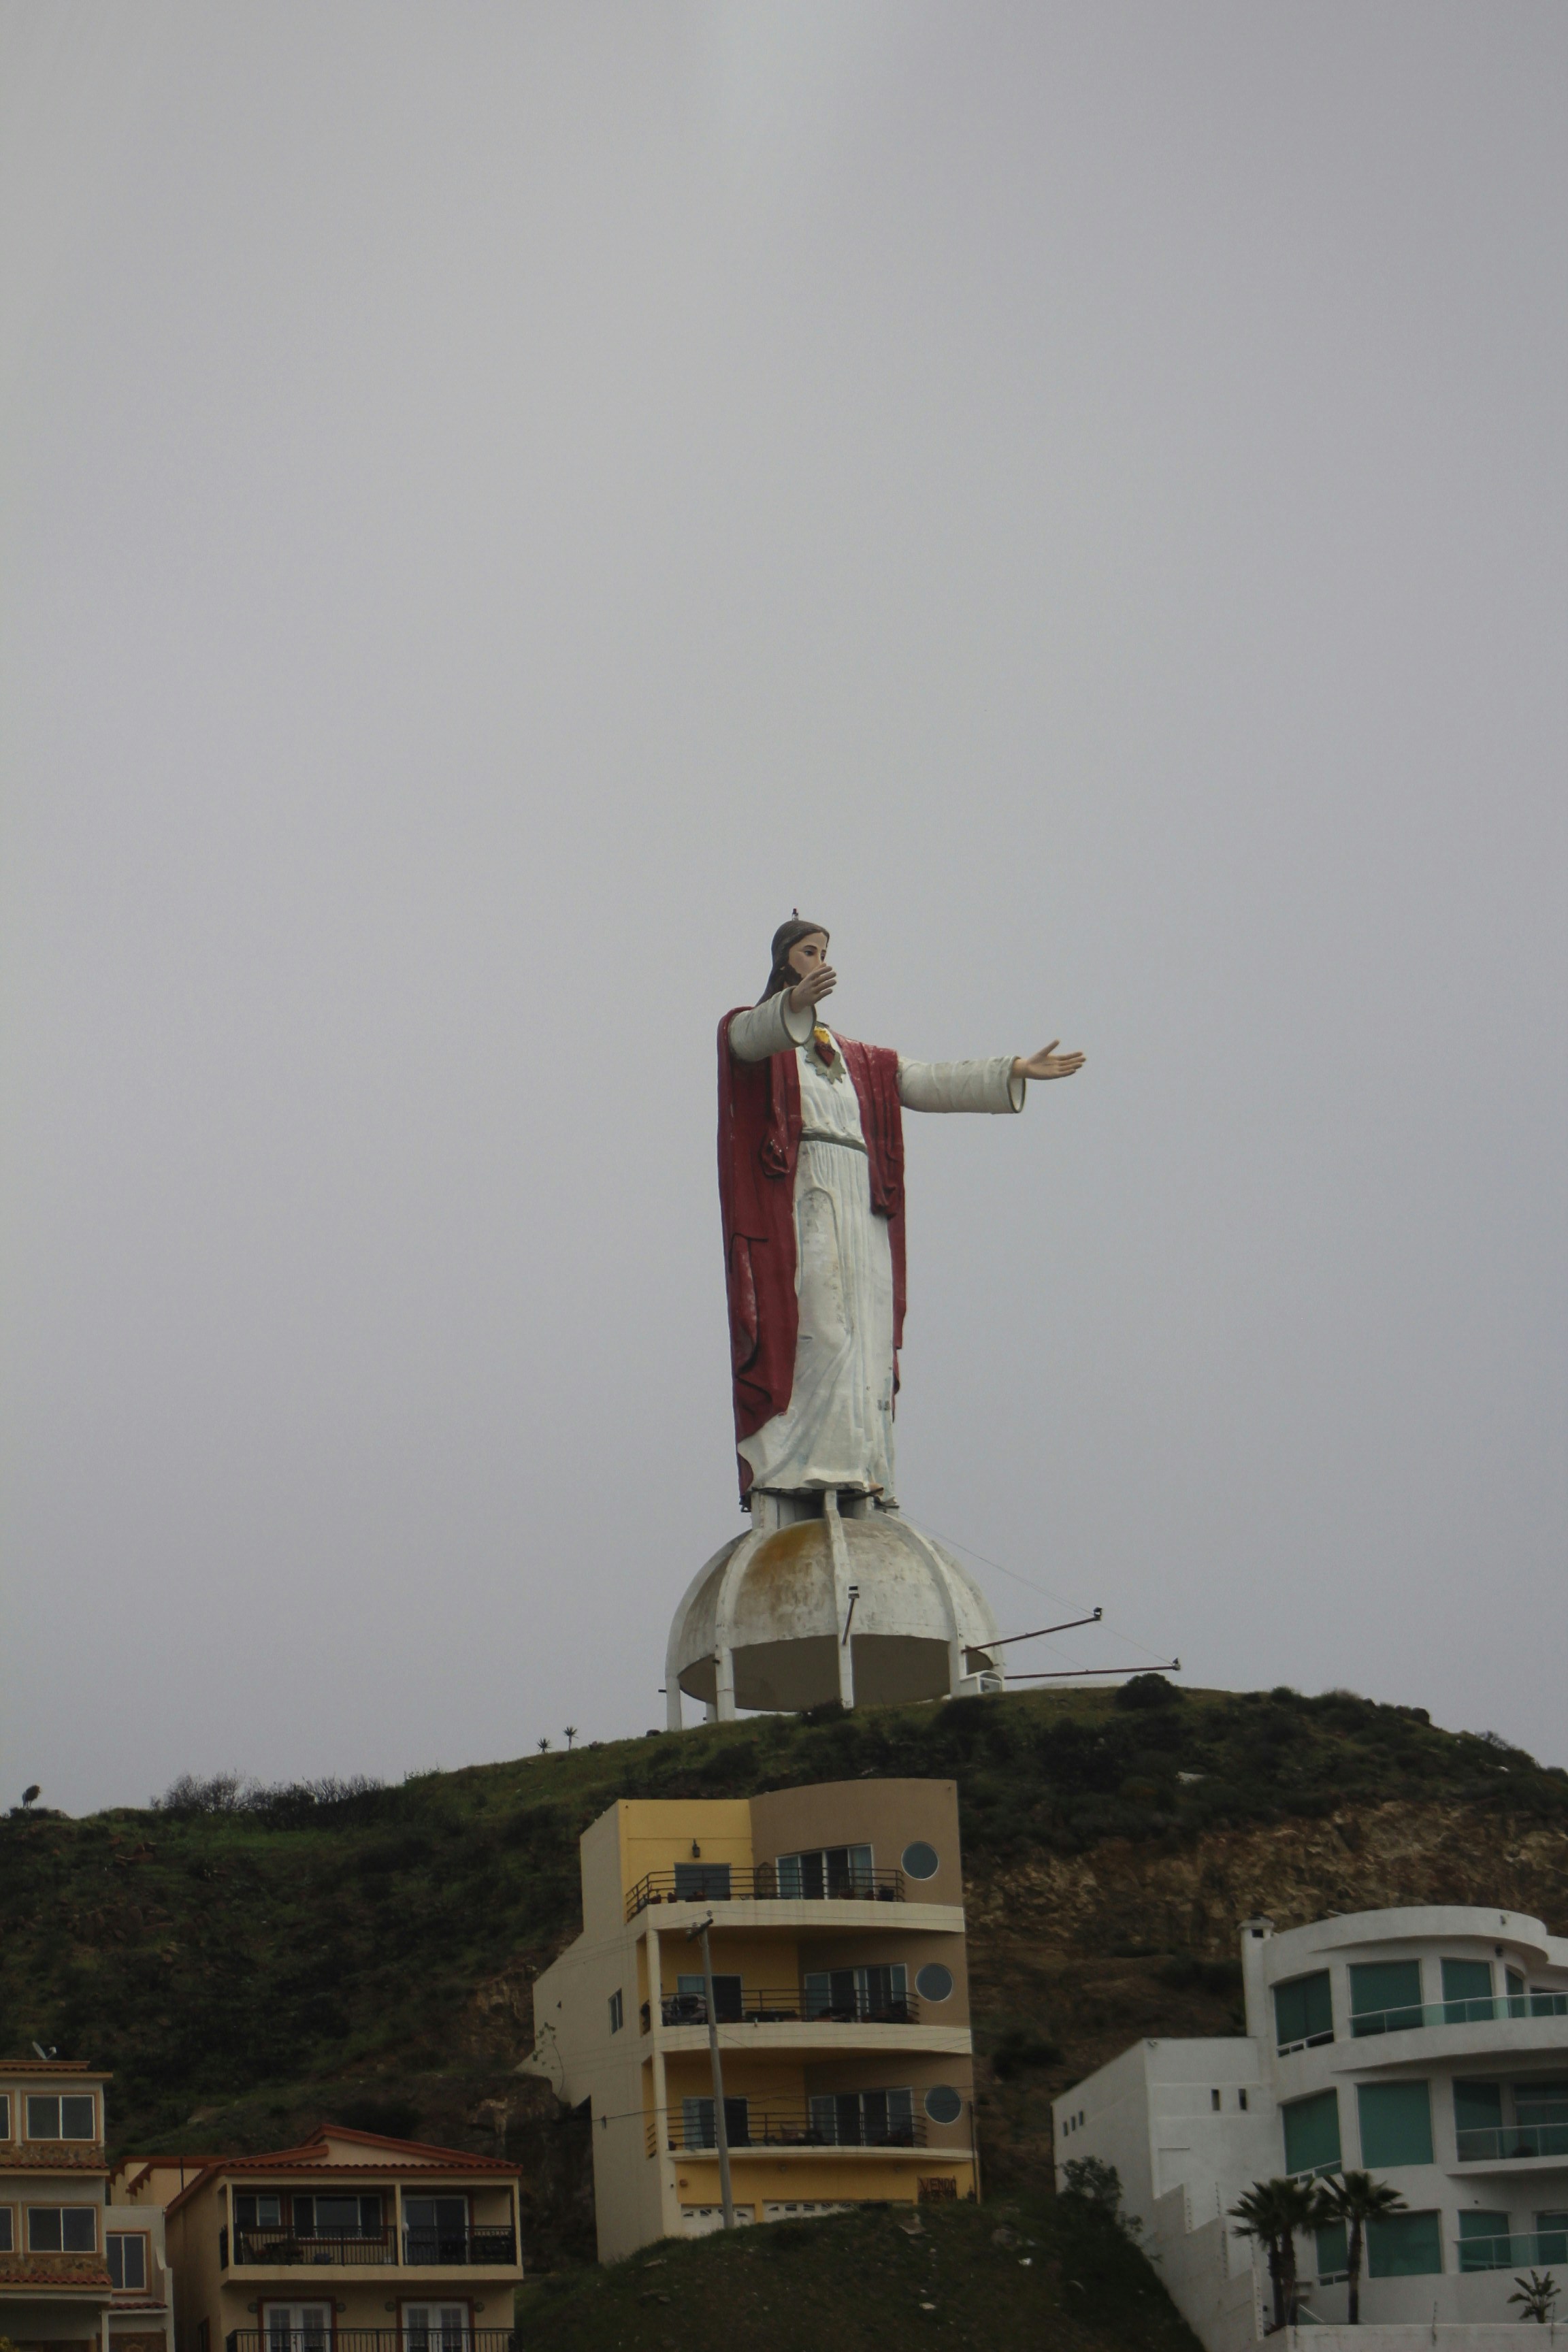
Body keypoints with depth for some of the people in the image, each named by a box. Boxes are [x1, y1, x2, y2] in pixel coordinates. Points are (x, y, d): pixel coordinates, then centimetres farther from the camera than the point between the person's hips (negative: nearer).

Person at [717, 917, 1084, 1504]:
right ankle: (784, 1471, -26)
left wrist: (1013, 1072, 16)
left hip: (858, 1212, 7)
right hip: (794, 1202, -7)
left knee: (862, 1339, -3)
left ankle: (858, 1476, -7)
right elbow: (754, 1036, -16)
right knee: (805, 1325, -20)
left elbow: (925, 1083, 25)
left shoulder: (857, 1059, 30)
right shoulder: (752, 1031, 9)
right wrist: (796, 1002, -39)